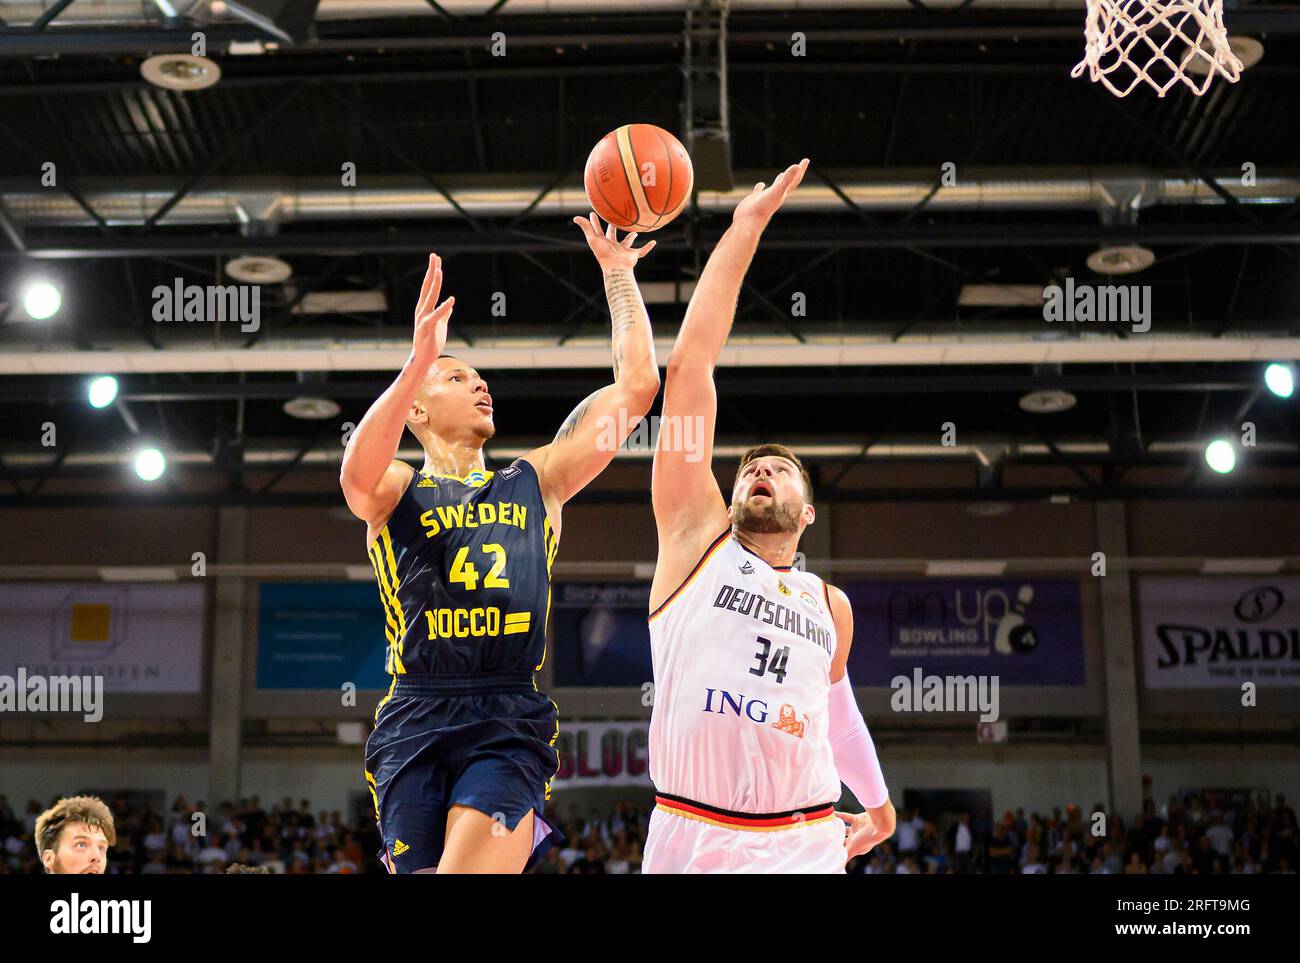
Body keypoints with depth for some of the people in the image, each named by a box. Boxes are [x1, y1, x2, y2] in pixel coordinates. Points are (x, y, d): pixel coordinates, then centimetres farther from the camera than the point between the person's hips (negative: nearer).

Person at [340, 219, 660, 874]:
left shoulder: (535, 482, 18)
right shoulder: (397, 491, 10)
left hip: (510, 726, 0)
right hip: (414, 726, 0)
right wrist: (419, 362, -30)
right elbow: (358, 477, -18)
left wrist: (617, 272, 15)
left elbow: (636, 385, 13)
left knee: (468, 867, -22)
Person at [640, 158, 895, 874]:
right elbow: (688, 367, -1)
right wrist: (745, 230, -2)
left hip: (805, 844, 2)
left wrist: (877, 804, 40)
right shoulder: (697, 539, 4)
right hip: (688, 836, -2)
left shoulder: (830, 605, 13)